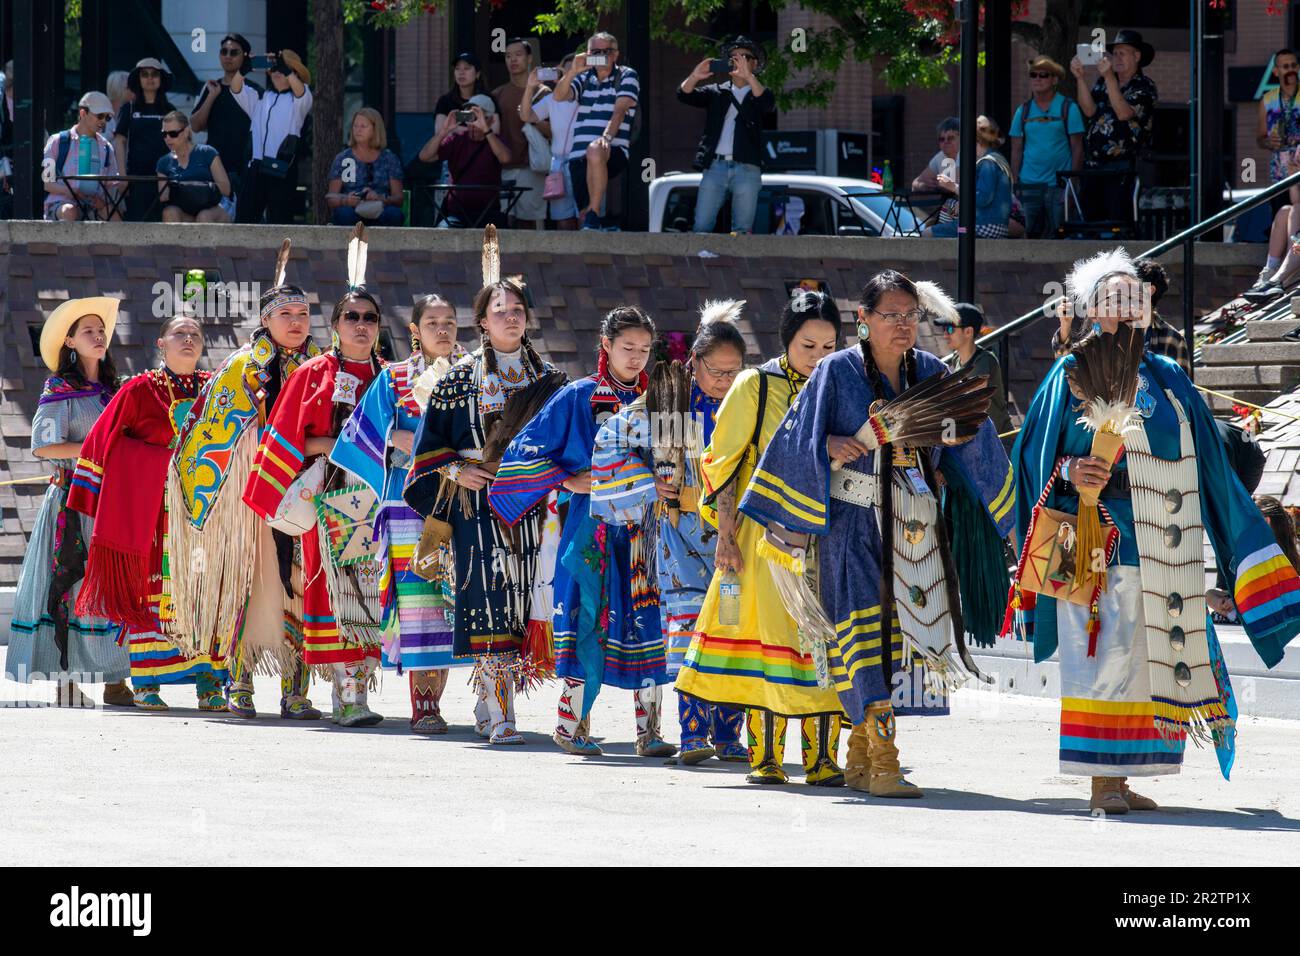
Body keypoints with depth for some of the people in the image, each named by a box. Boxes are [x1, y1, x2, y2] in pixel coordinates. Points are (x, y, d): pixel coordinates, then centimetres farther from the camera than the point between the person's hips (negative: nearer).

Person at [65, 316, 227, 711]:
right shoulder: (140, 390, 2)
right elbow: (103, 441, 5)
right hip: (152, 509, -3)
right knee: (151, 587, -5)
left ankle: (209, 683, -1)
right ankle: (146, 683, 0)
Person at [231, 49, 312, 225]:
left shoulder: (297, 100, 7)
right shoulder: (259, 98, 18)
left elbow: (300, 91, -15)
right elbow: (236, 89, 6)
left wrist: (284, 68, -26)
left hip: (283, 168, -4)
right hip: (255, 167, 4)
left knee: (280, 220, -1)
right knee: (244, 216, 0)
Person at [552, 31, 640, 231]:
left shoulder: (626, 76, 6)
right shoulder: (584, 78, 19)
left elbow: (619, 111, -9)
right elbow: (559, 96, 2)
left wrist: (607, 136, -26)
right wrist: (572, 72, -14)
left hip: (614, 153, -5)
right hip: (579, 155, 5)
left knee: (595, 151, -39)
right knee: (583, 213, -5)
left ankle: (594, 218, -33)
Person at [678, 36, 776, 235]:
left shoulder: (757, 93, 12)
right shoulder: (716, 92, 18)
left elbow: (768, 104, -11)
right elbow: (684, 95, 6)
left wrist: (748, 76, -25)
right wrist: (695, 77, -15)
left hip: (746, 169, -2)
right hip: (715, 167, 2)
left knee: (742, 231, -5)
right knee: (701, 227, -6)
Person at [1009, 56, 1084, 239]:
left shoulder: (1068, 108, 1)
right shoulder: (1023, 111, 10)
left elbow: (1077, 148, -1)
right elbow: (1016, 150, 12)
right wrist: (1016, 184, 5)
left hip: (1059, 184, -3)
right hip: (1029, 185, 3)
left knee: (1057, 236, -5)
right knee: (1032, 235, 5)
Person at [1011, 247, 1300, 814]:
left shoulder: (1167, 379, 17)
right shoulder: (1073, 374, 3)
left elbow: (1209, 463, 19)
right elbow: (1036, 455, 0)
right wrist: (1072, 474, -21)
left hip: (1162, 548, 5)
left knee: (1153, 658, 3)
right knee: (1108, 651, -11)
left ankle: (1123, 778, 7)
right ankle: (1103, 782, -9)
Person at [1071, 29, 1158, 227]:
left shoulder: (1145, 87, 0)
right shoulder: (1103, 82, 16)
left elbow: (1124, 113, -16)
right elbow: (1089, 110, 1)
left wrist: (1109, 77, -20)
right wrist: (1080, 78, -9)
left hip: (1122, 168, -5)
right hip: (1093, 166, 5)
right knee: (1091, 224, 4)